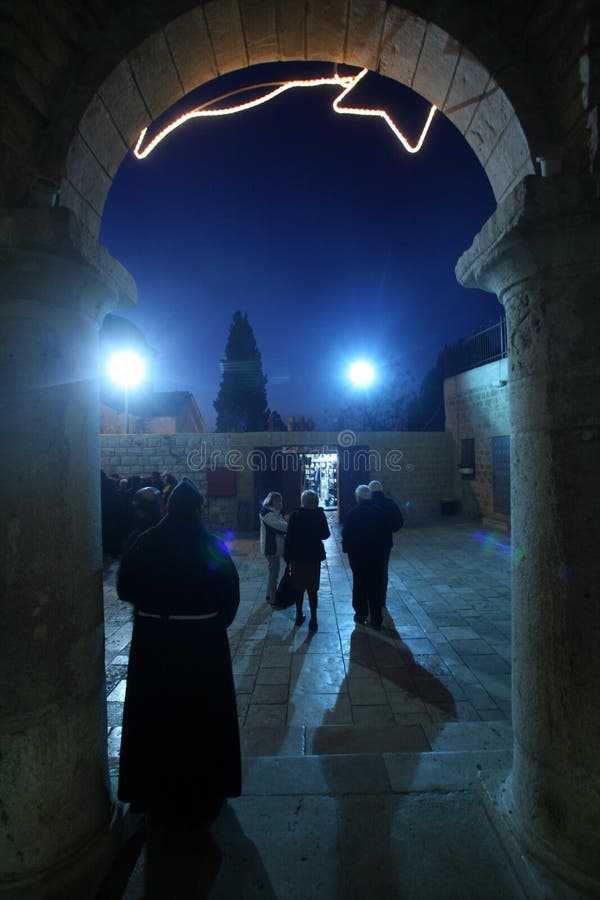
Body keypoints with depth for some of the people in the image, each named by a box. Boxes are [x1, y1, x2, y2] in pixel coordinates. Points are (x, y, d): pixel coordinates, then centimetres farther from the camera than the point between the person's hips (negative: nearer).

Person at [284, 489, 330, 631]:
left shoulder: (295, 515, -9)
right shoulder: (319, 515, -8)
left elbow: (289, 537, -8)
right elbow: (325, 534, 2)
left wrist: (287, 556, -1)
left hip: (297, 557, 0)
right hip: (314, 557, 0)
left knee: (299, 588, 14)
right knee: (312, 589, 6)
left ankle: (299, 616, 23)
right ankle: (313, 620, 7)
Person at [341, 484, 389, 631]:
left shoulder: (353, 513, -13)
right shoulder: (379, 512, -5)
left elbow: (346, 534, -11)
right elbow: (387, 532, 3)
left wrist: (346, 548, 3)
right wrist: (382, 547, 14)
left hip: (358, 554, -2)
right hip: (377, 554, 2)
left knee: (359, 585, 13)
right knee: (375, 587, 9)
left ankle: (361, 615, 21)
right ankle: (376, 621, 13)